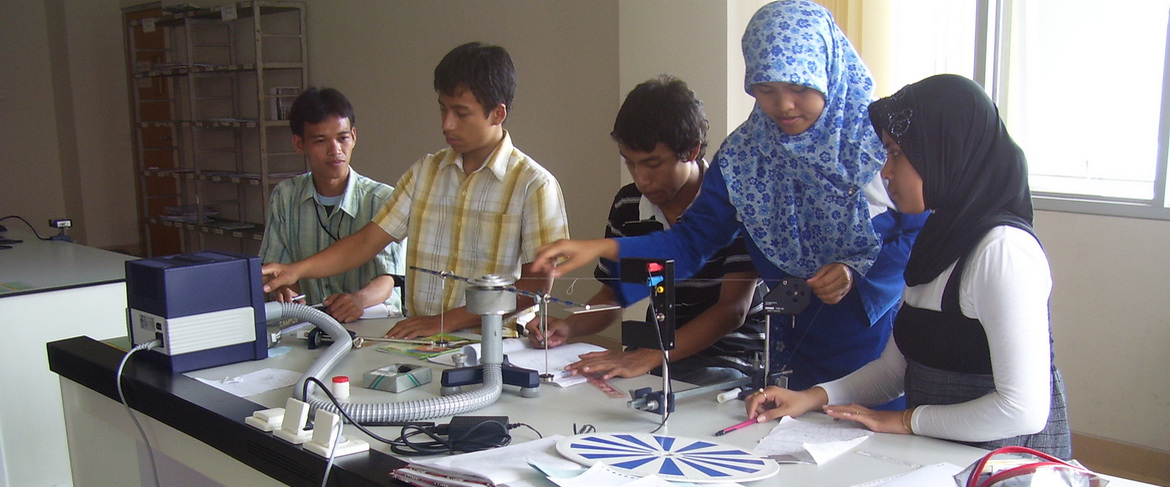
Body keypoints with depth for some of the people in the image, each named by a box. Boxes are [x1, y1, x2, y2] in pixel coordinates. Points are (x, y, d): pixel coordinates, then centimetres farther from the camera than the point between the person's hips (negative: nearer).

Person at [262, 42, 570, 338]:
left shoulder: (534, 185, -3)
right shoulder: (425, 172, 14)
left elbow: (538, 283, -8)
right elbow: (367, 241, 12)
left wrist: (449, 320, -15)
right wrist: (297, 270, -3)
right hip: (418, 341, 3)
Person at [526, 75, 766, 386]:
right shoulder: (627, 206, 6)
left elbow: (732, 310, -19)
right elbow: (614, 294, 16)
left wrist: (648, 357, -30)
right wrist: (568, 327, -6)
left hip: (732, 359, -6)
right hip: (659, 352, 6)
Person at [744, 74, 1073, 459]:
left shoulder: (1002, 249, -17)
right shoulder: (939, 238, 11)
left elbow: (1024, 410, -22)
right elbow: (895, 367, 13)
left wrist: (906, 420, -12)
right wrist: (813, 397, 0)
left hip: (1004, 457, -7)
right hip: (933, 455, 7)